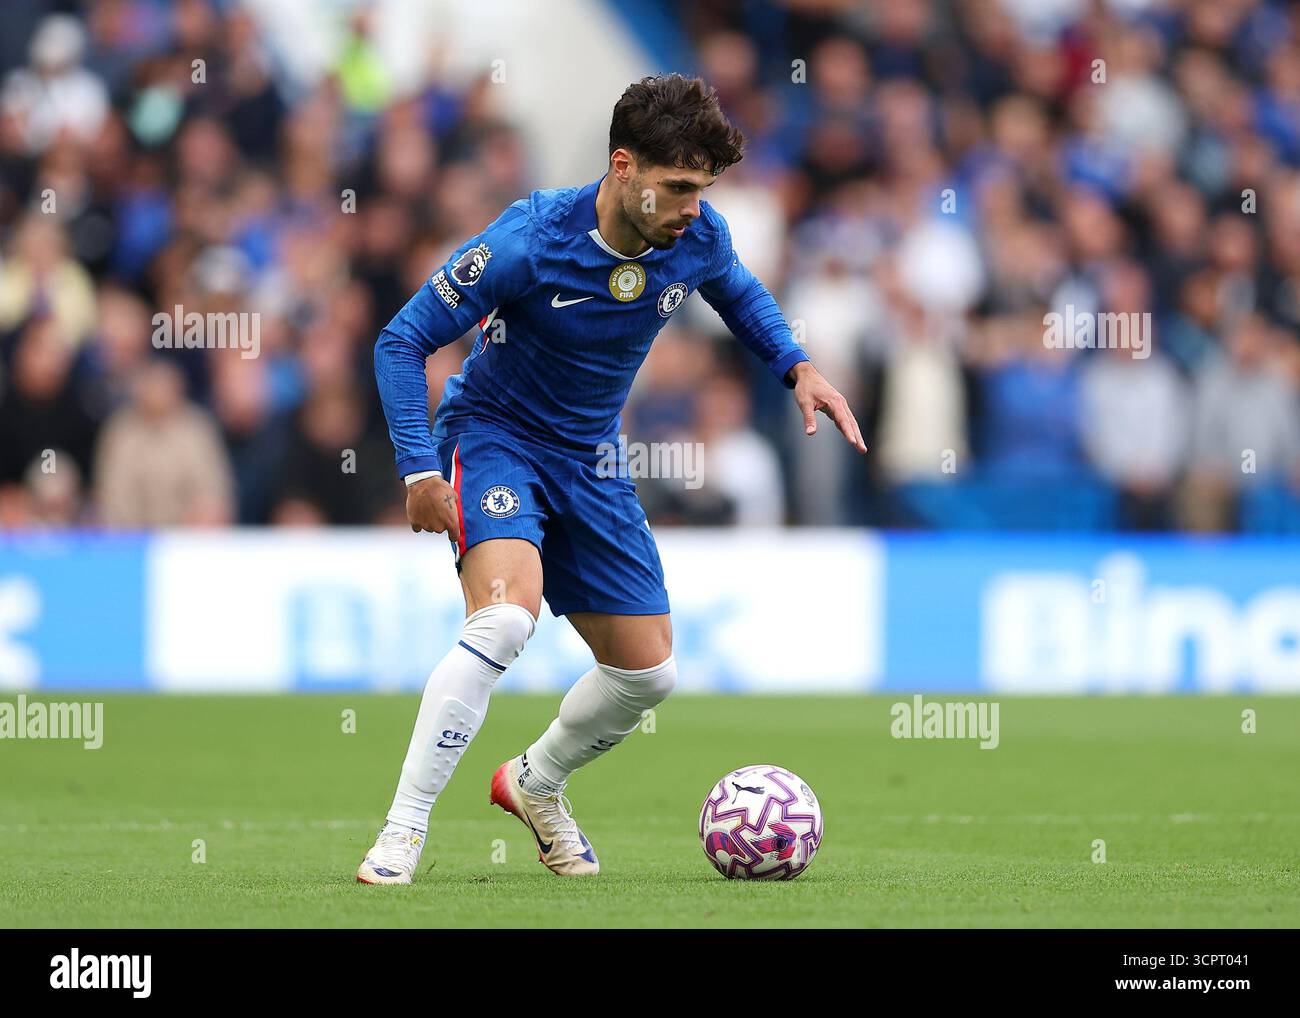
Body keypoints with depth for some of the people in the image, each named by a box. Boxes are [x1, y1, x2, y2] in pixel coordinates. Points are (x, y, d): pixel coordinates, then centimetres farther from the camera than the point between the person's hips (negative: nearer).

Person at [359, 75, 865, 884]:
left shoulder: (698, 239, -11)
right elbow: (402, 342, -18)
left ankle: (535, 785, 37)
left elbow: (739, 294, 16)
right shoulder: (530, 241, -26)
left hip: (589, 464, 6)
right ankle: (402, 833, -27)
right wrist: (420, 472, -25)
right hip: (493, 437, -6)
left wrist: (797, 367, -1)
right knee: (506, 617, -32)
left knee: (648, 673, 7)